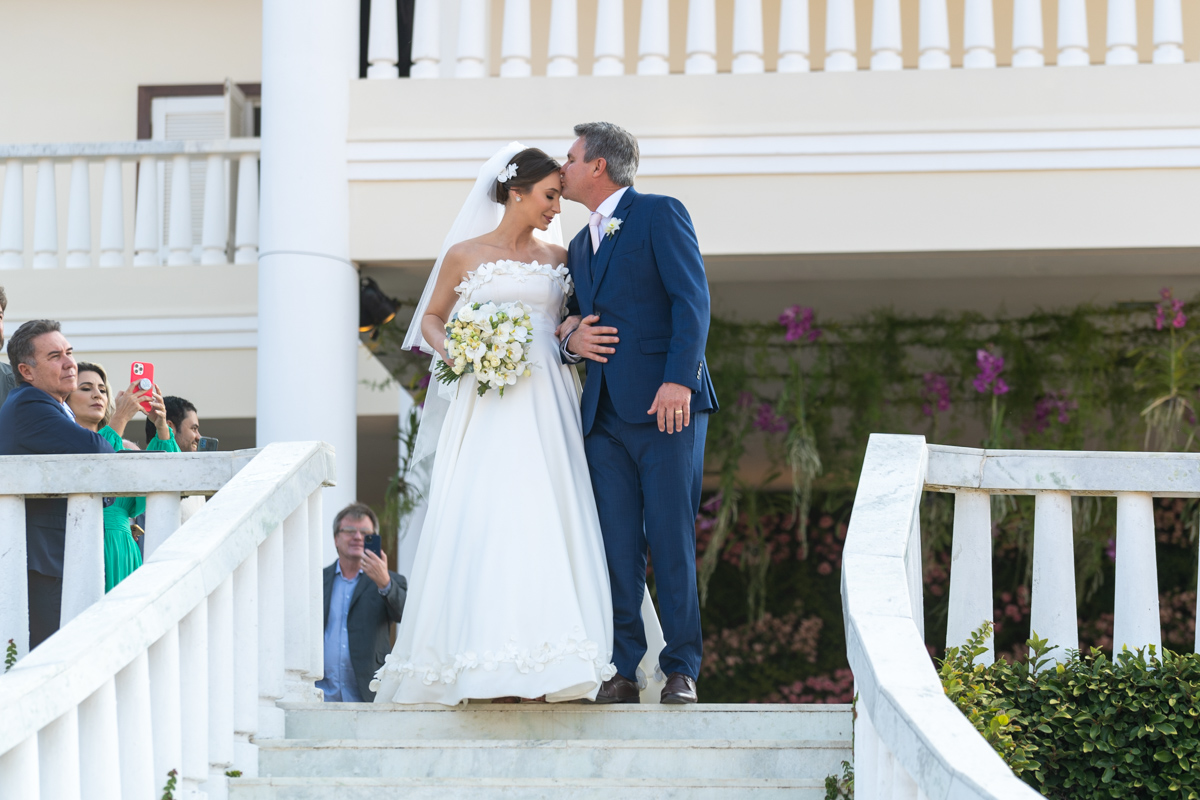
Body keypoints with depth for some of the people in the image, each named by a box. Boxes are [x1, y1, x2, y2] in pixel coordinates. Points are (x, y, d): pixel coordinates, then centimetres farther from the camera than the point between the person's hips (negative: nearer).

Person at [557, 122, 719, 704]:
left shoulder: (659, 215, 0)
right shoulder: (581, 245, 24)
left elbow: (692, 299, -10)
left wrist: (678, 380, -21)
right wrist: (570, 338, 4)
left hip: (665, 403, -7)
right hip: (604, 411, 7)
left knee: (672, 539, -6)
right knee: (616, 545, 2)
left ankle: (681, 669, 0)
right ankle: (620, 670, 5)